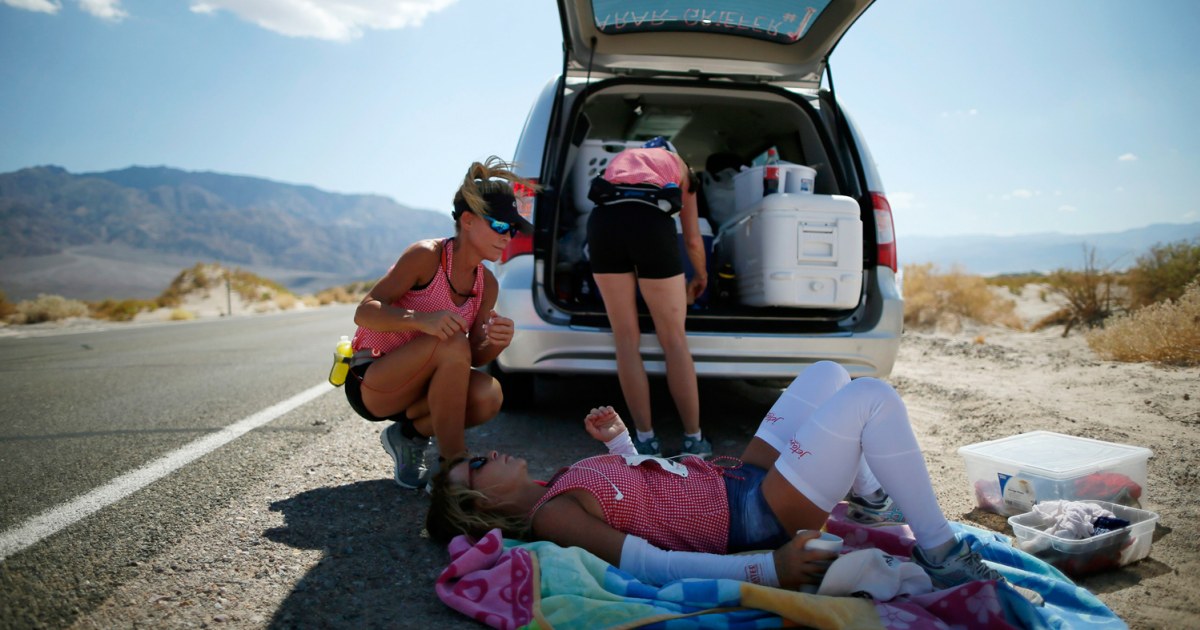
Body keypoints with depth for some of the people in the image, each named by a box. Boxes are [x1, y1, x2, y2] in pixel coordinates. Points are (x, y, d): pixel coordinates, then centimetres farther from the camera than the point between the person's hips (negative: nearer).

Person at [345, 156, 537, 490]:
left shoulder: (487, 284, 1)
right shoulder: (427, 256, -18)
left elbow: (473, 357, 0)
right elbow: (364, 313, -22)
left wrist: (494, 343, -23)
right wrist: (420, 319, -41)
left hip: (417, 389, 6)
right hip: (371, 384, -6)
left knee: (488, 394, -24)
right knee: (450, 344, -33)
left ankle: (409, 436, 3)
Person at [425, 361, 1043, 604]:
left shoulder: (556, 488, 11)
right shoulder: (552, 517, -18)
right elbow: (649, 563, -27)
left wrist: (616, 437, 6)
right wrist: (768, 567, -32)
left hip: (739, 481, 9)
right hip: (755, 520, -9)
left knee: (826, 372, 15)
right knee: (873, 396, -15)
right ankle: (940, 556, -4)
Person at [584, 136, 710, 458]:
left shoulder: (620, 158, 38)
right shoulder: (679, 166, 32)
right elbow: (693, 241, 33)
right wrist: (701, 277, 51)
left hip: (603, 219, 2)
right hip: (651, 220, -2)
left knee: (626, 340, 9)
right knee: (674, 340, 7)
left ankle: (646, 438, 13)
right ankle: (693, 439, 14)